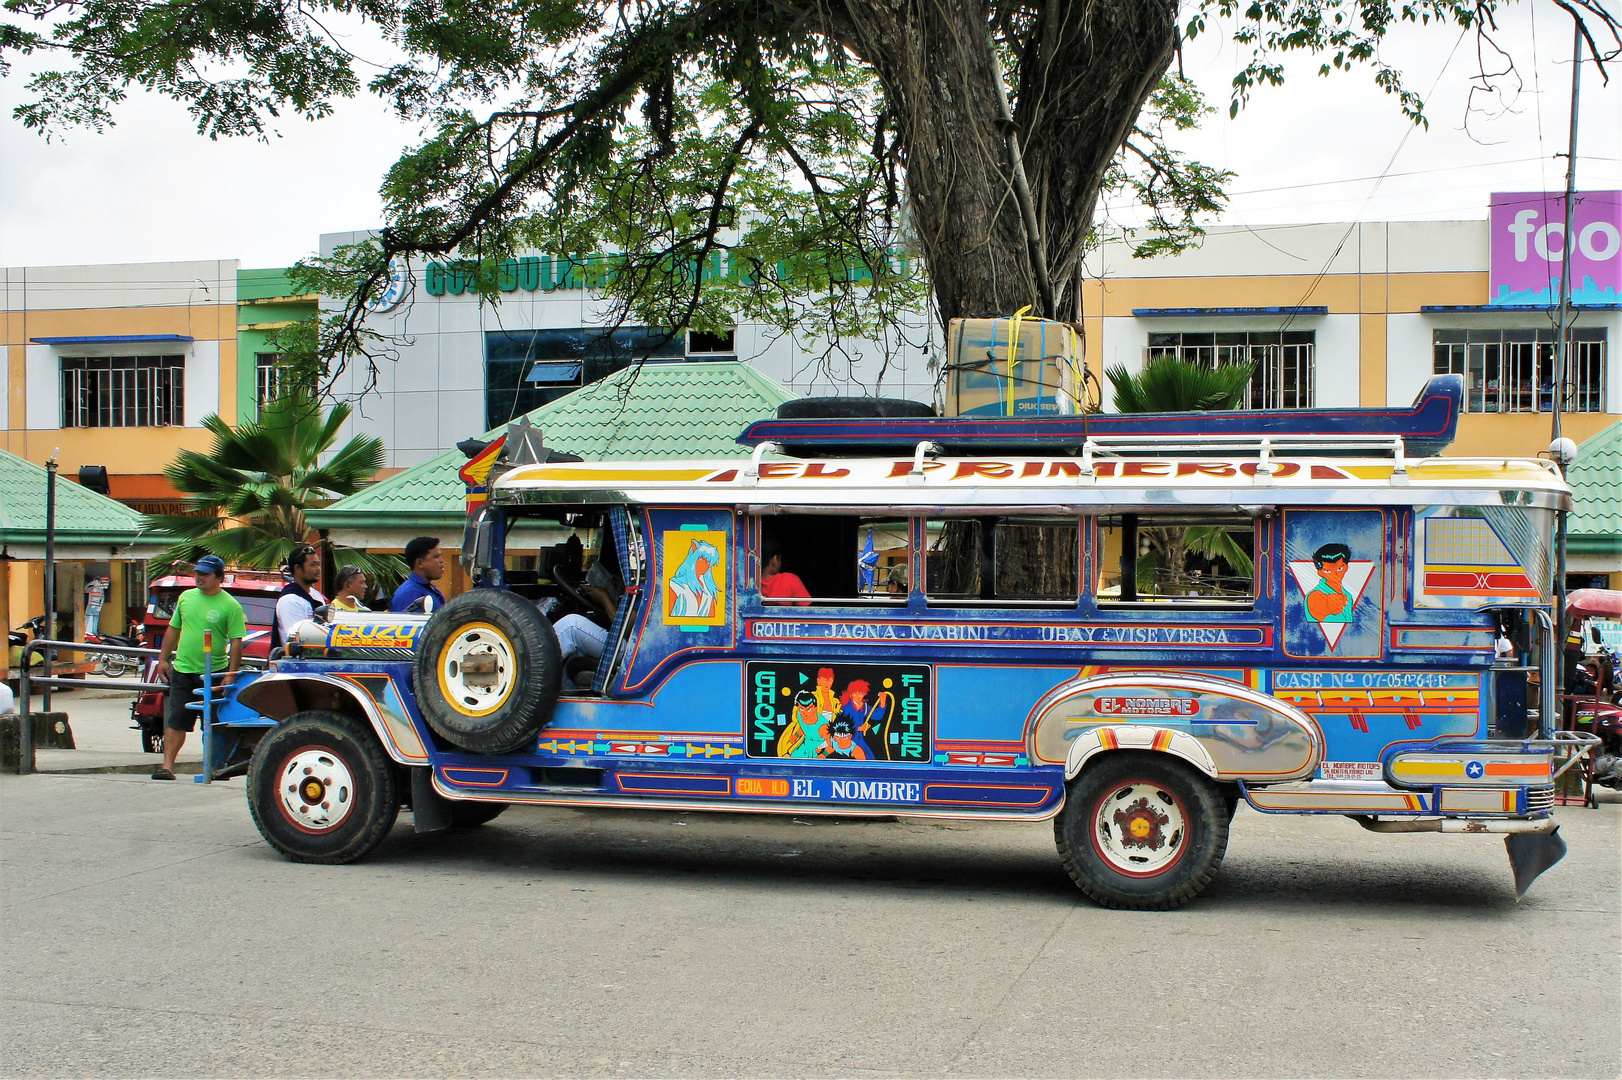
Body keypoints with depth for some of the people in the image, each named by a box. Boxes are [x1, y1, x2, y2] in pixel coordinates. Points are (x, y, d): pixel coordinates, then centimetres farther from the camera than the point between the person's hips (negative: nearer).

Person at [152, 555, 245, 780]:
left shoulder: (230, 605, -7)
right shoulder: (186, 597, 8)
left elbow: (236, 641, -9)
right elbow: (173, 630, 17)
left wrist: (230, 673, -14)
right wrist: (163, 659, 14)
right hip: (182, 670, 4)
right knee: (176, 721, 0)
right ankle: (167, 765, 0)